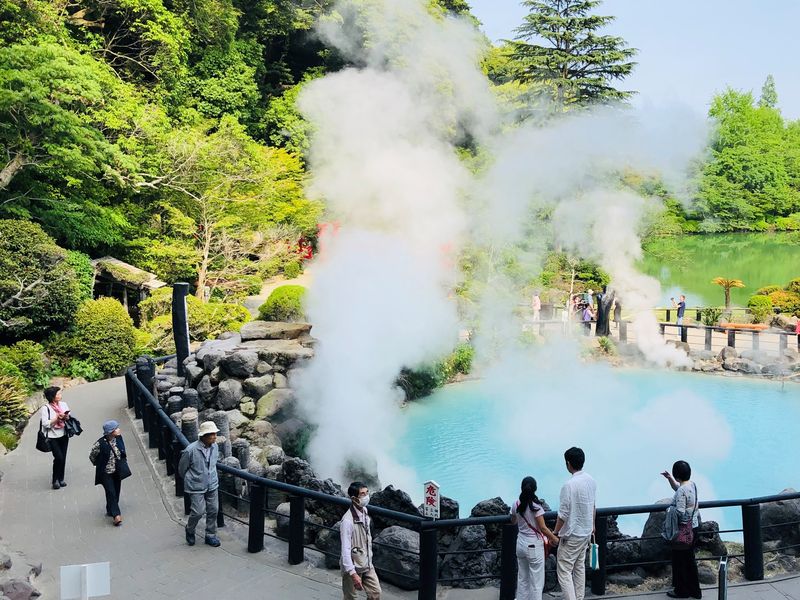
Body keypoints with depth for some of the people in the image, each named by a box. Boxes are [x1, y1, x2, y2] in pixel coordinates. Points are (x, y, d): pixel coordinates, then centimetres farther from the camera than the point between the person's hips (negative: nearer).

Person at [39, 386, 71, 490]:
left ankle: (61, 478, 23)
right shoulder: (45, 408, -11)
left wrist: (67, 417, -11)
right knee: (59, 457, -13)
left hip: (64, 435, 5)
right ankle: (55, 480, 5)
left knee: (63, 458, 7)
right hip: (53, 437, -5)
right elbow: (45, 424, -15)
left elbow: (70, 418, 11)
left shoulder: (63, 404, 3)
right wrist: (57, 418, -22)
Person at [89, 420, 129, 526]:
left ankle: (110, 510, 34)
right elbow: (92, 456, -7)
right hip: (106, 473, -5)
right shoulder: (100, 444, -24)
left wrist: (124, 463, 13)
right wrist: (99, 465, 4)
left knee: (116, 492, 14)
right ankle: (116, 515, -4)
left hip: (117, 472, 5)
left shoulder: (119, 438, -8)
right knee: (111, 493, -9)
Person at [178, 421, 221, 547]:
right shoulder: (191, 450, -21)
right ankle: (190, 530, 23)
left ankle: (211, 536, 24)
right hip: (196, 487, -5)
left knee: (213, 510, 8)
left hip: (212, 485, 5)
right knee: (198, 511, -6)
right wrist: (189, 481, 9)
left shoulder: (215, 447, -4)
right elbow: (182, 468, -5)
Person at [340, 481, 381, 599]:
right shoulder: (348, 521, -26)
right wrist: (353, 574, -27)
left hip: (367, 565, 7)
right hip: (352, 567, -7)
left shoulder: (365, 511, 0)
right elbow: (345, 550, -26)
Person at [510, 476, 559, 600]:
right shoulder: (536, 506, -18)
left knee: (522, 578, 17)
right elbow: (542, 528, -16)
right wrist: (554, 538, -2)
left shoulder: (516, 505, -2)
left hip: (521, 544, 5)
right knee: (536, 581, 4)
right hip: (534, 546, -5)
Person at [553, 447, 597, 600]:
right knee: (580, 567, 19)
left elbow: (563, 515, -21)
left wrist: (555, 532, -8)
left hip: (571, 535, -8)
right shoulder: (591, 480, -1)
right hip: (586, 533, 8)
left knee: (564, 571, -1)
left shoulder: (569, 485, -25)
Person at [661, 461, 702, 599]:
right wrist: (670, 479, 10)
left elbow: (680, 513, -26)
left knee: (680, 560, 7)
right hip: (694, 527, 9)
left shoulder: (682, 491, -25)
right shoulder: (692, 485, 2)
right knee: (690, 559, 19)